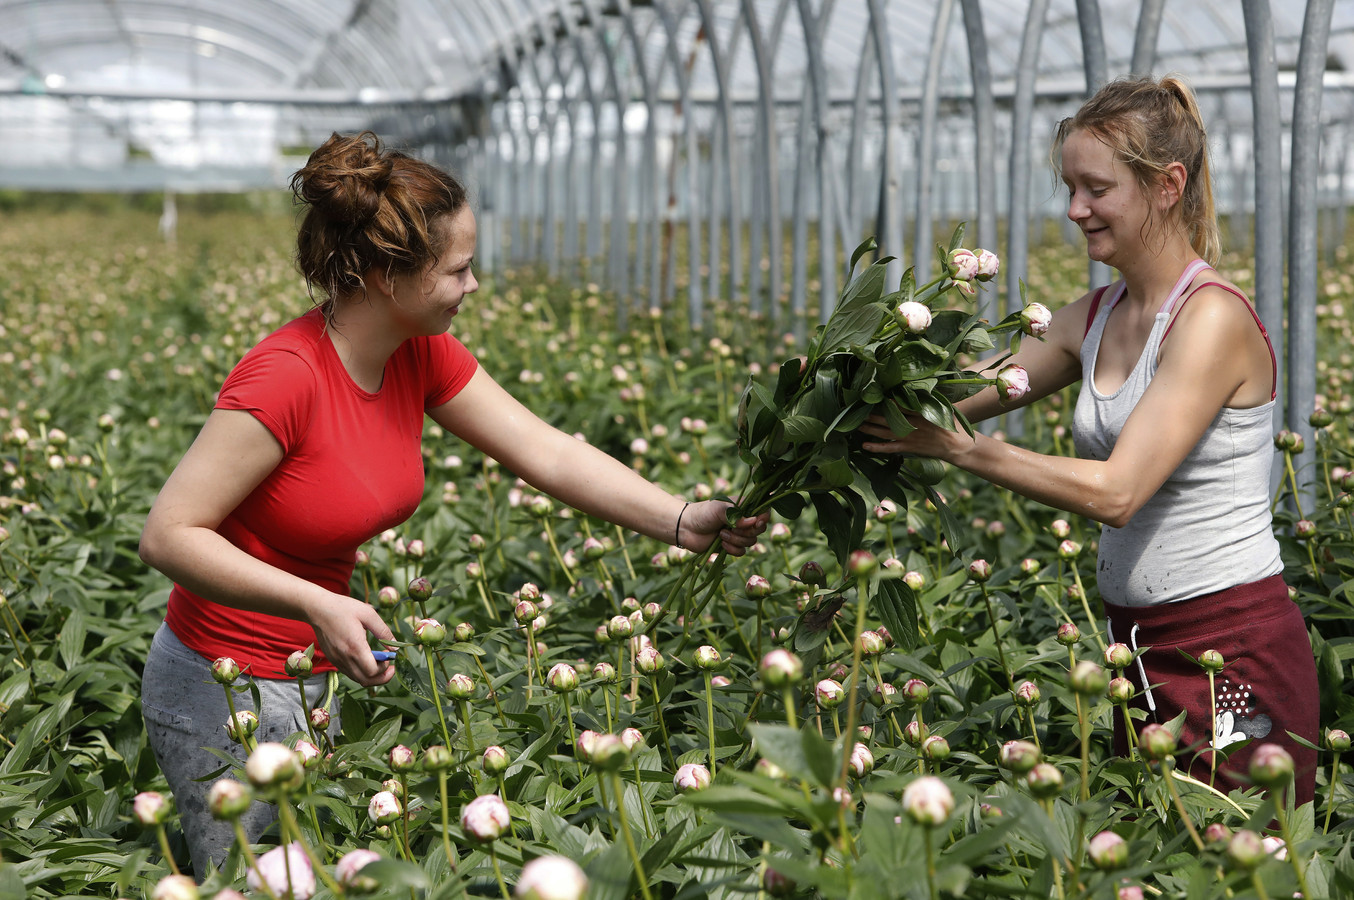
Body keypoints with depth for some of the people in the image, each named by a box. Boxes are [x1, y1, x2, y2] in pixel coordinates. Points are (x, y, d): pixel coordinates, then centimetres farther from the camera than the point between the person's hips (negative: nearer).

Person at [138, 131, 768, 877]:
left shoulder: (422, 357, -4)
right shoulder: (287, 376, -27)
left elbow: (548, 453, -1)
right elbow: (167, 535, -26)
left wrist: (680, 522, -10)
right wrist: (317, 606, -32)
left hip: (316, 676, 7)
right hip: (224, 688, -7)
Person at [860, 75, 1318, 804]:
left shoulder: (1214, 319, -17)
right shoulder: (1094, 319, 8)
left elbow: (1116, 491, -23)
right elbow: (965, 394, 9)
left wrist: (956, 446, -24)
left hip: (1237, 656, -8)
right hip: (1145, 648, 8)